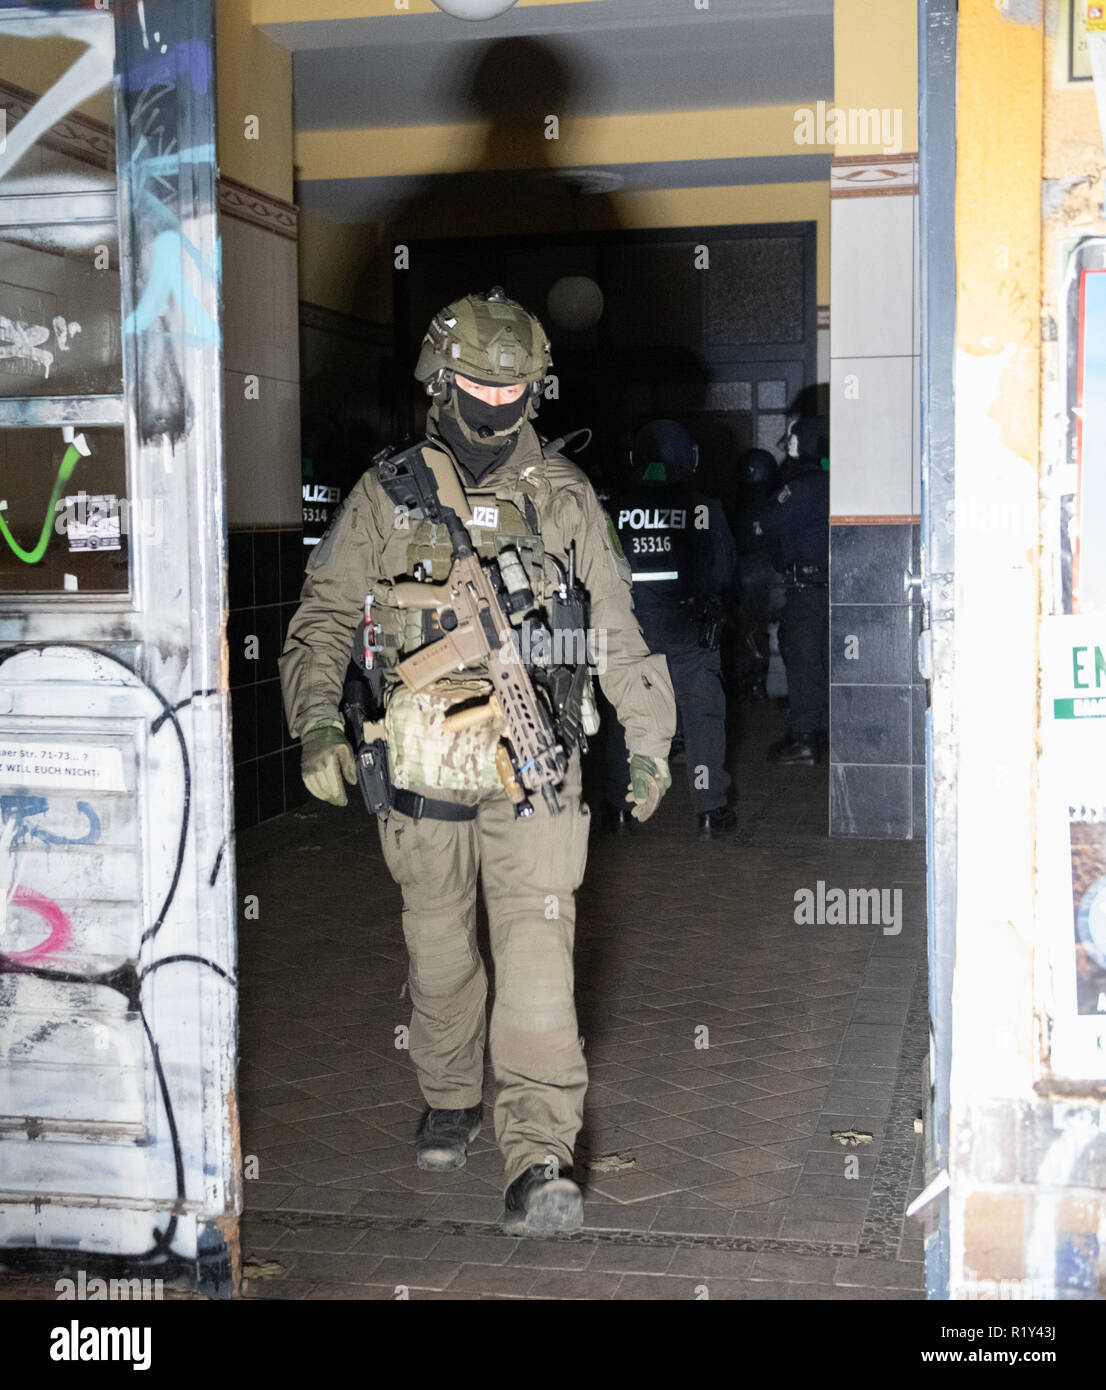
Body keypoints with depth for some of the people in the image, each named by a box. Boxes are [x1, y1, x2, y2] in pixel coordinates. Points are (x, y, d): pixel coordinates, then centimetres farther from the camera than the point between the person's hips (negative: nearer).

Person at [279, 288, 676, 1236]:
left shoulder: (563, 498, 4)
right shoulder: (386, 498, 2)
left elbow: (615, 631, 12)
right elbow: (323, 619, 4)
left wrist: (647, 742, 14)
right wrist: (318, 723, -11)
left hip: (533, 776, -1)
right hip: (421, 776, 1)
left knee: (536, 959, -9)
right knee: (438, 956, 15)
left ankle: (538, 1161, -7)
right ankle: (451, 1103, 38)